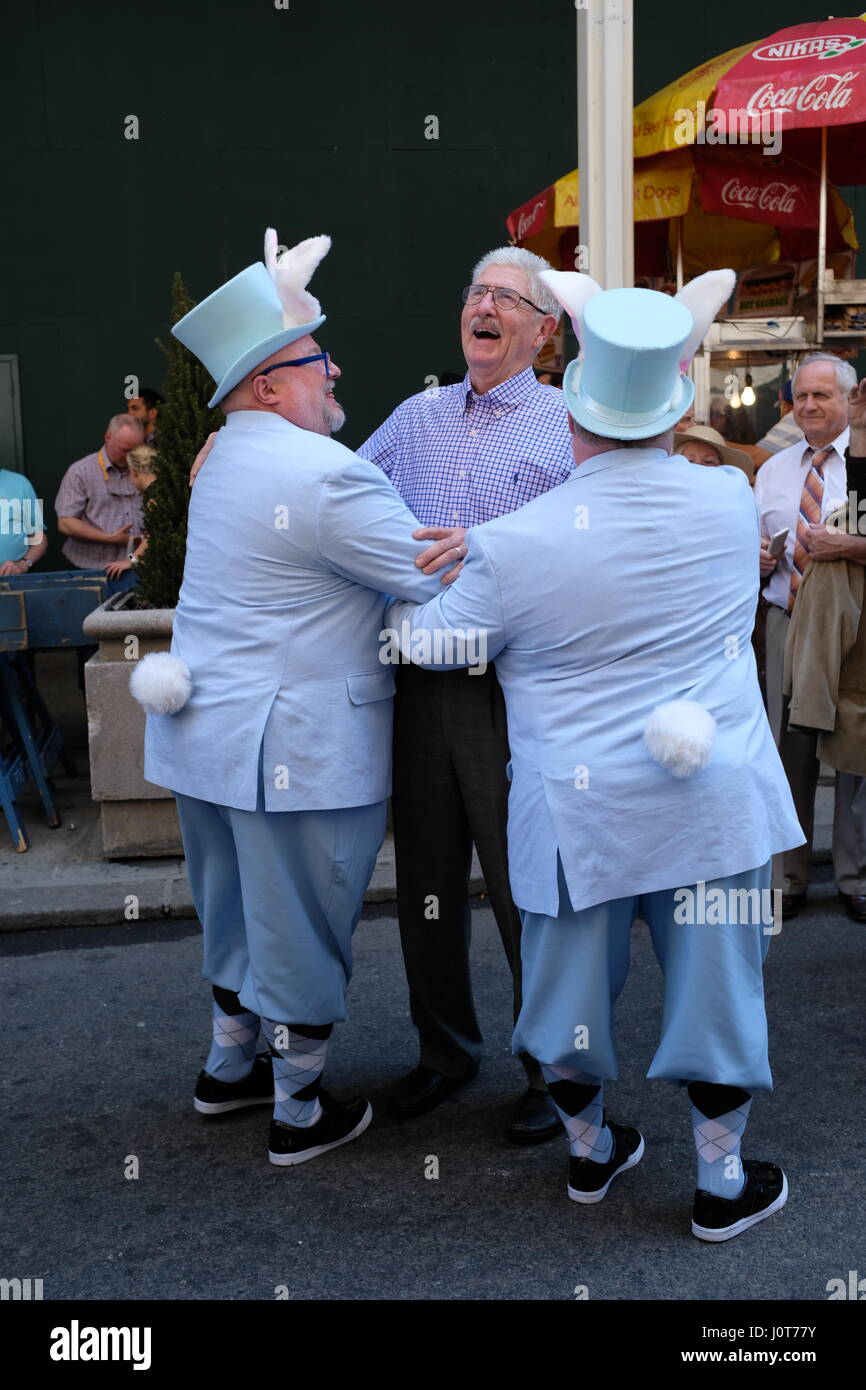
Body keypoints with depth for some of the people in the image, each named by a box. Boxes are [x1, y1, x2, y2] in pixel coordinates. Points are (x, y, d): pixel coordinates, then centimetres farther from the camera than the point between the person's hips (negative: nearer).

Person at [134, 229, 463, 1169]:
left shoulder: (225, 458, 10)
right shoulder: (327, 475, -20)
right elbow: (438, 583, -19)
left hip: (206, 732, 9)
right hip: (294, 746, -9)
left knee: (236, 908, 23)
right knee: (303, 925, 6)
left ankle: (228, 1066, 41)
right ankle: (297, 1114, 21)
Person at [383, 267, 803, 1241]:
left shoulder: (515, 546, -12)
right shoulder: (730, 505, -3)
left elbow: (428, 643, 0)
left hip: (578, 811, -1)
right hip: (712, 799, 2)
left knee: (571, 985, 18)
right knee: (714, 984, 13)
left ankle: (589, 1152, 38)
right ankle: (723, 1184, 28)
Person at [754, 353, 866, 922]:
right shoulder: (772, 470, 16)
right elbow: (757, 543, 19)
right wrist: (756, 556, -3)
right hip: (787, 621, 4)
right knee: (789, 749, 7)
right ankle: (789, 877, 18)